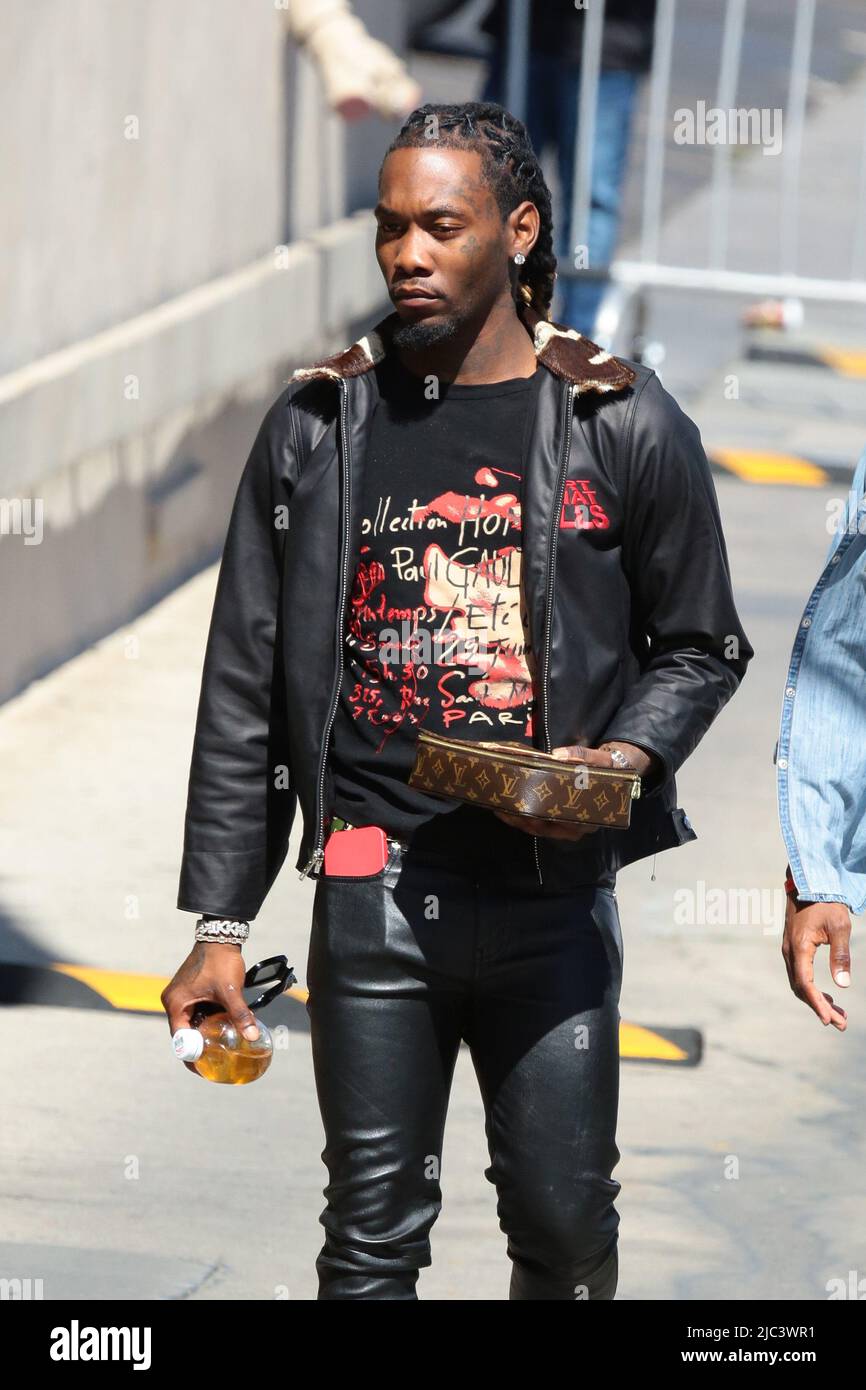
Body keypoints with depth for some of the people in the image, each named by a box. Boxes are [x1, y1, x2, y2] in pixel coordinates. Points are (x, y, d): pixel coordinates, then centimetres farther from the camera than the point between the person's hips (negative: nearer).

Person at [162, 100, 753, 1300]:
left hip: (552, 894, -1)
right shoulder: (318, 425, 4)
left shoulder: (624, 426, 1)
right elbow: (245, 691, 7)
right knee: (373, 1233, 5)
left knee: (564, 1222, 6)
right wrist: (218, 922, 4)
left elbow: (700, 646, 10)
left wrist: (627, 758, -11)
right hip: (371, 895, 1)